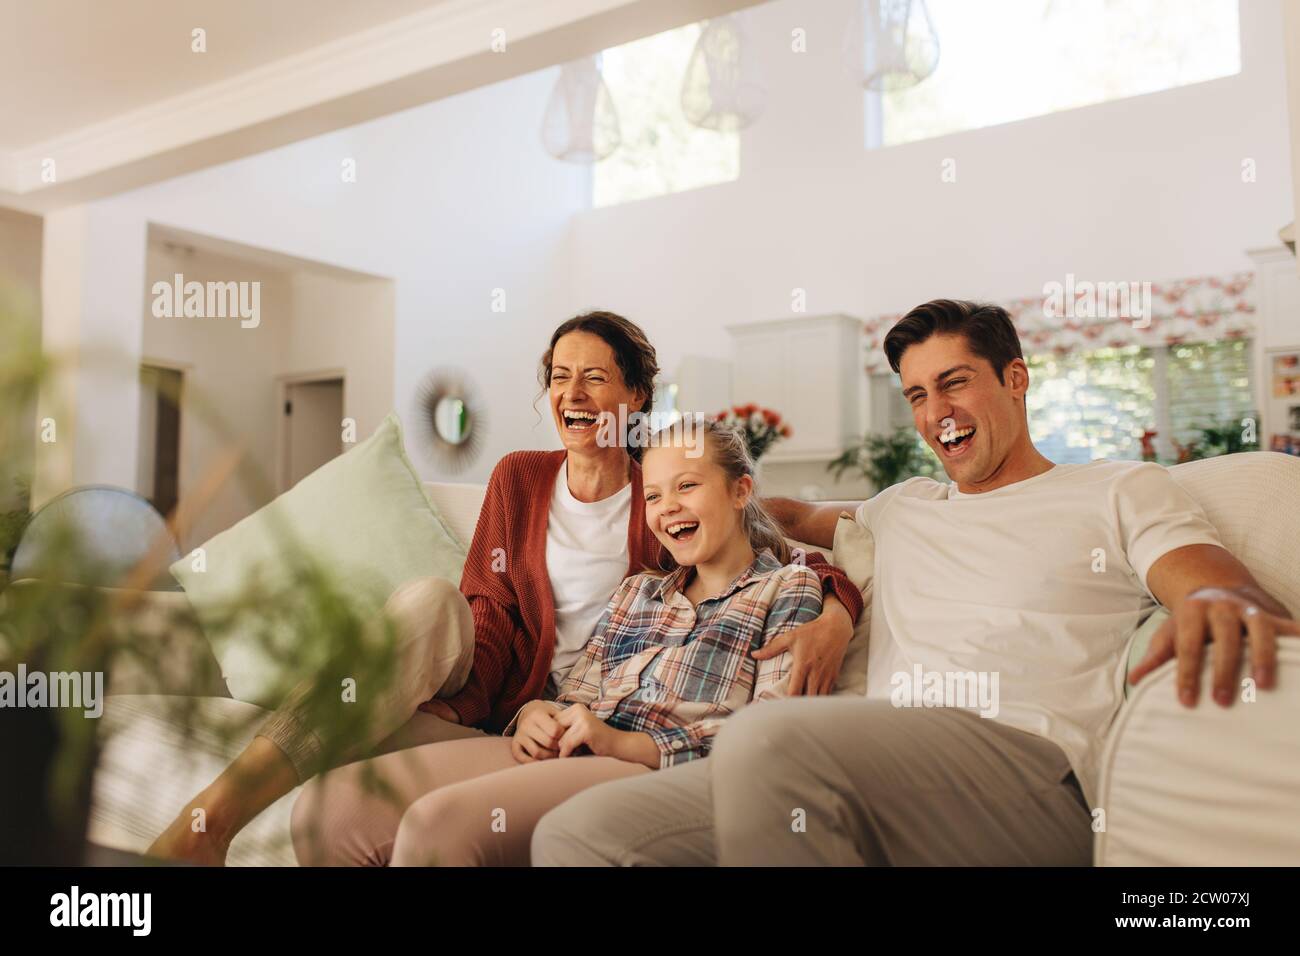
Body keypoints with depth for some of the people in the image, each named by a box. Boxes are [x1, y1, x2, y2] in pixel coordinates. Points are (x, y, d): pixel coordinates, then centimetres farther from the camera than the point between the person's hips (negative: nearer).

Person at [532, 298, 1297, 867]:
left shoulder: (1120, 492, 18)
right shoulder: (903, 510, 32)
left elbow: (1214, 579, 0)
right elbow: (798, 515, 48)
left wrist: (1224, 602, -25)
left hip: (1032, 773, -5)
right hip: (882, 773, 5)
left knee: (766, 737, -37)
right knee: (576, 835, -16)